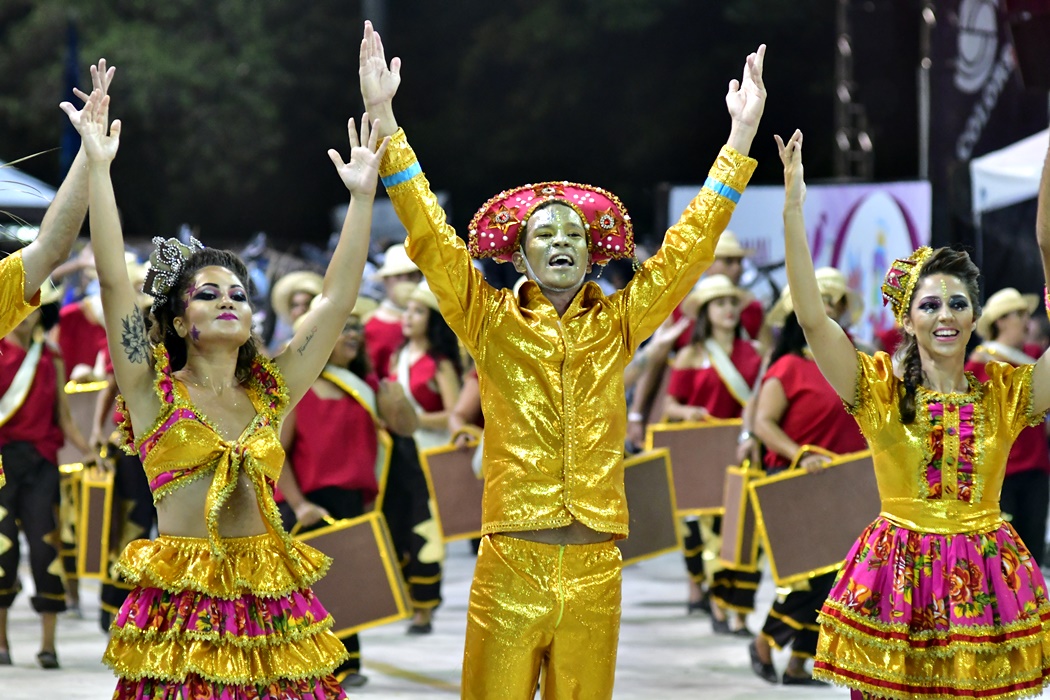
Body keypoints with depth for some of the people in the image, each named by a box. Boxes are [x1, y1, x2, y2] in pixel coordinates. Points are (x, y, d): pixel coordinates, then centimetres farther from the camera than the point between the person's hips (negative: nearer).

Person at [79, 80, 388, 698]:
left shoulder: (271, 392, 13)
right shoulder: (155, 390, 4)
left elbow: (338, 300, 11)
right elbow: (113, 279, -3)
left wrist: (363, 194, 7)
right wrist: (98, 167, -7)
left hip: (271, 607, 3)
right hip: (181, 609, -3)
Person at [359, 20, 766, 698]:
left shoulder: (617, 323, 9)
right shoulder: (490, 320, 4)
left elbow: (691, 244, 10)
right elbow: (430, 235, -2)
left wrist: (742, 137, 8)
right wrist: (384, 117, -7)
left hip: (594, 567, 2)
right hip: (510, 565, -2)